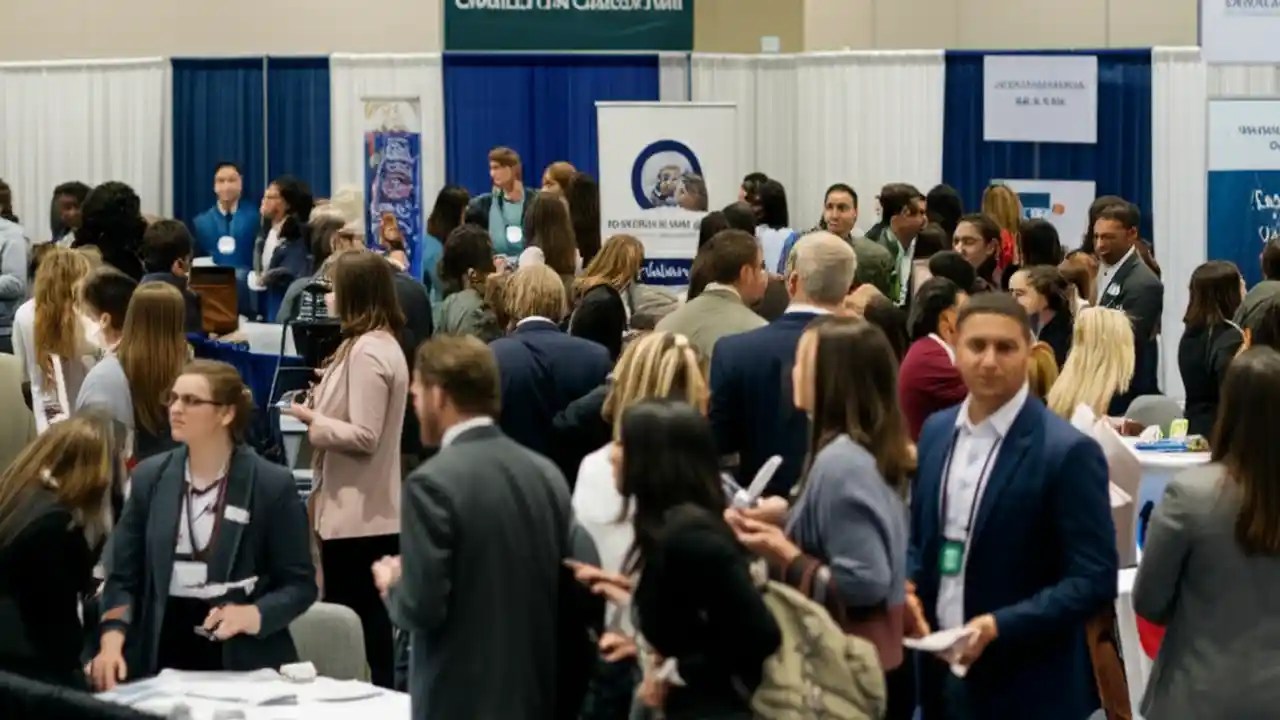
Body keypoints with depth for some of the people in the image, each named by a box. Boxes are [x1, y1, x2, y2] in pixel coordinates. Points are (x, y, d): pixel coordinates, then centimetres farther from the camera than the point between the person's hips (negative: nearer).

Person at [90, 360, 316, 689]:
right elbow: (123, 576, 6)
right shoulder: (150, 477, 7)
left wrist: (254, 615, -18)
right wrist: (112, 642, -10)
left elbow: (299, 584, 0)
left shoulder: (272, 484, -3)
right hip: (162, 653, 2)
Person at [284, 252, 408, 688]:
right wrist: (322, 407, 9)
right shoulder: (382, 344, 13)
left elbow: (364, 437, -22)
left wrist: (312, 420, -10)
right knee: (370, 624, 14)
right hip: (370, 511, 10)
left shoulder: (366, 352, -18)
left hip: (357, 516, -10)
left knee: (351, 625, -4)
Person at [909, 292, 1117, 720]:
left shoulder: (1067, 451, -13)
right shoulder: (937, 431, 8)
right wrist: (908, 589, -3)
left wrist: (999, 626, -23)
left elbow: (1094, 581, -15)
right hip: (943, 673, 6)